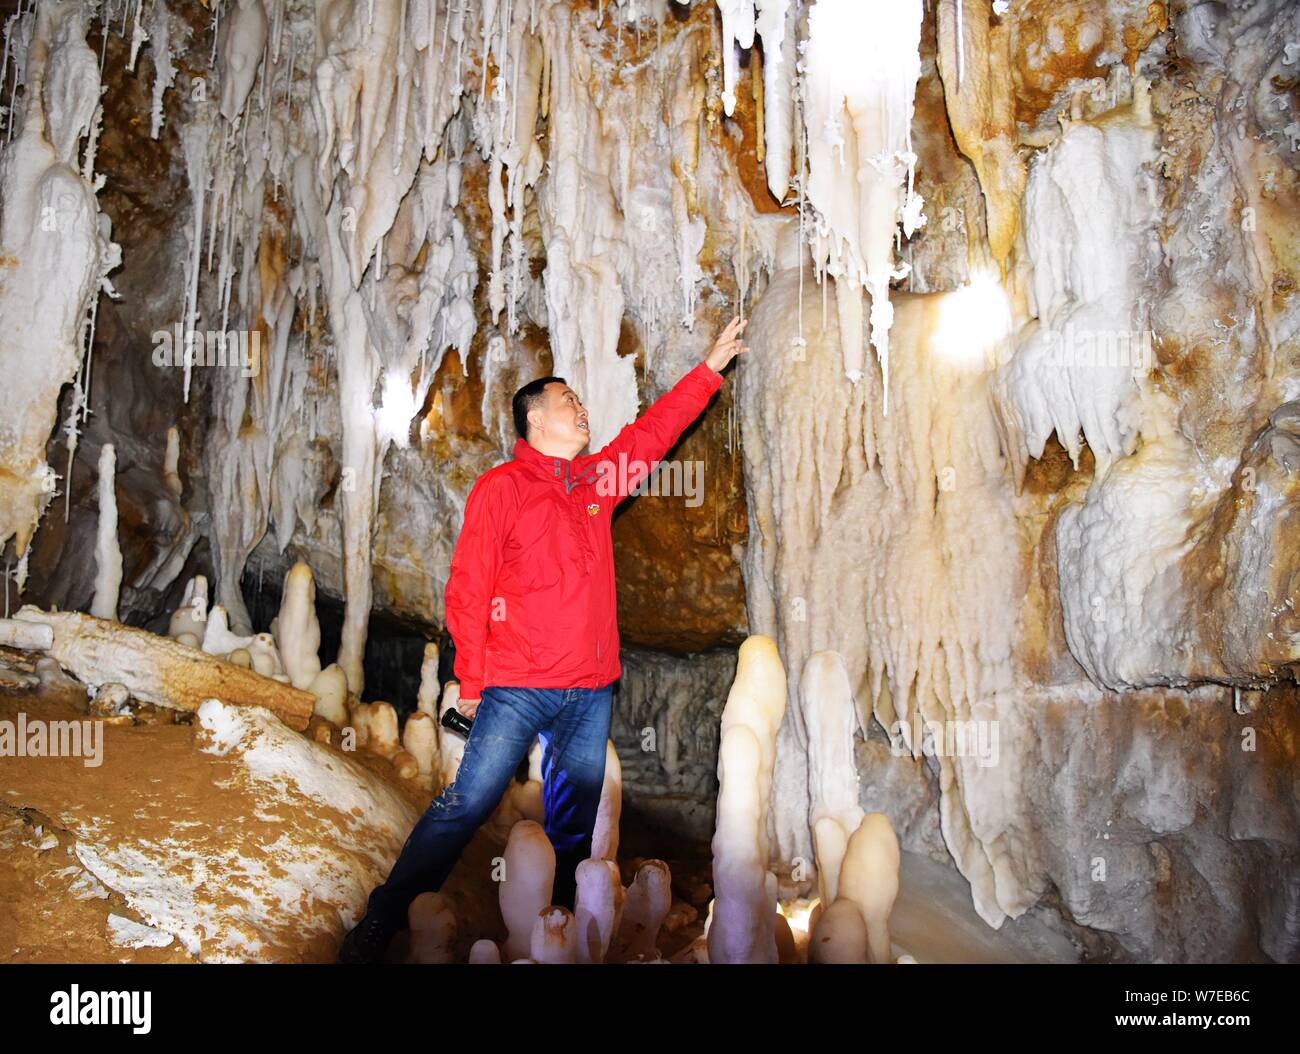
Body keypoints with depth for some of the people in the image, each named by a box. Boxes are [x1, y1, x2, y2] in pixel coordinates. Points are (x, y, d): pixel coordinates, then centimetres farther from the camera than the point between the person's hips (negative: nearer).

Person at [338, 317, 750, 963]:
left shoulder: (597, 479, 15)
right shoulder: (502, 486, -3)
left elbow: (654, 431, 24)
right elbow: (468, 586, -5)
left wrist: (711, 368, 27)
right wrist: (472, 679, -7)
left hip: (592, 690, 6)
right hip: (519, 687, -5)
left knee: (575, 825, 11)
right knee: (467, 804, -4)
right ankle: (379, 925, 11)